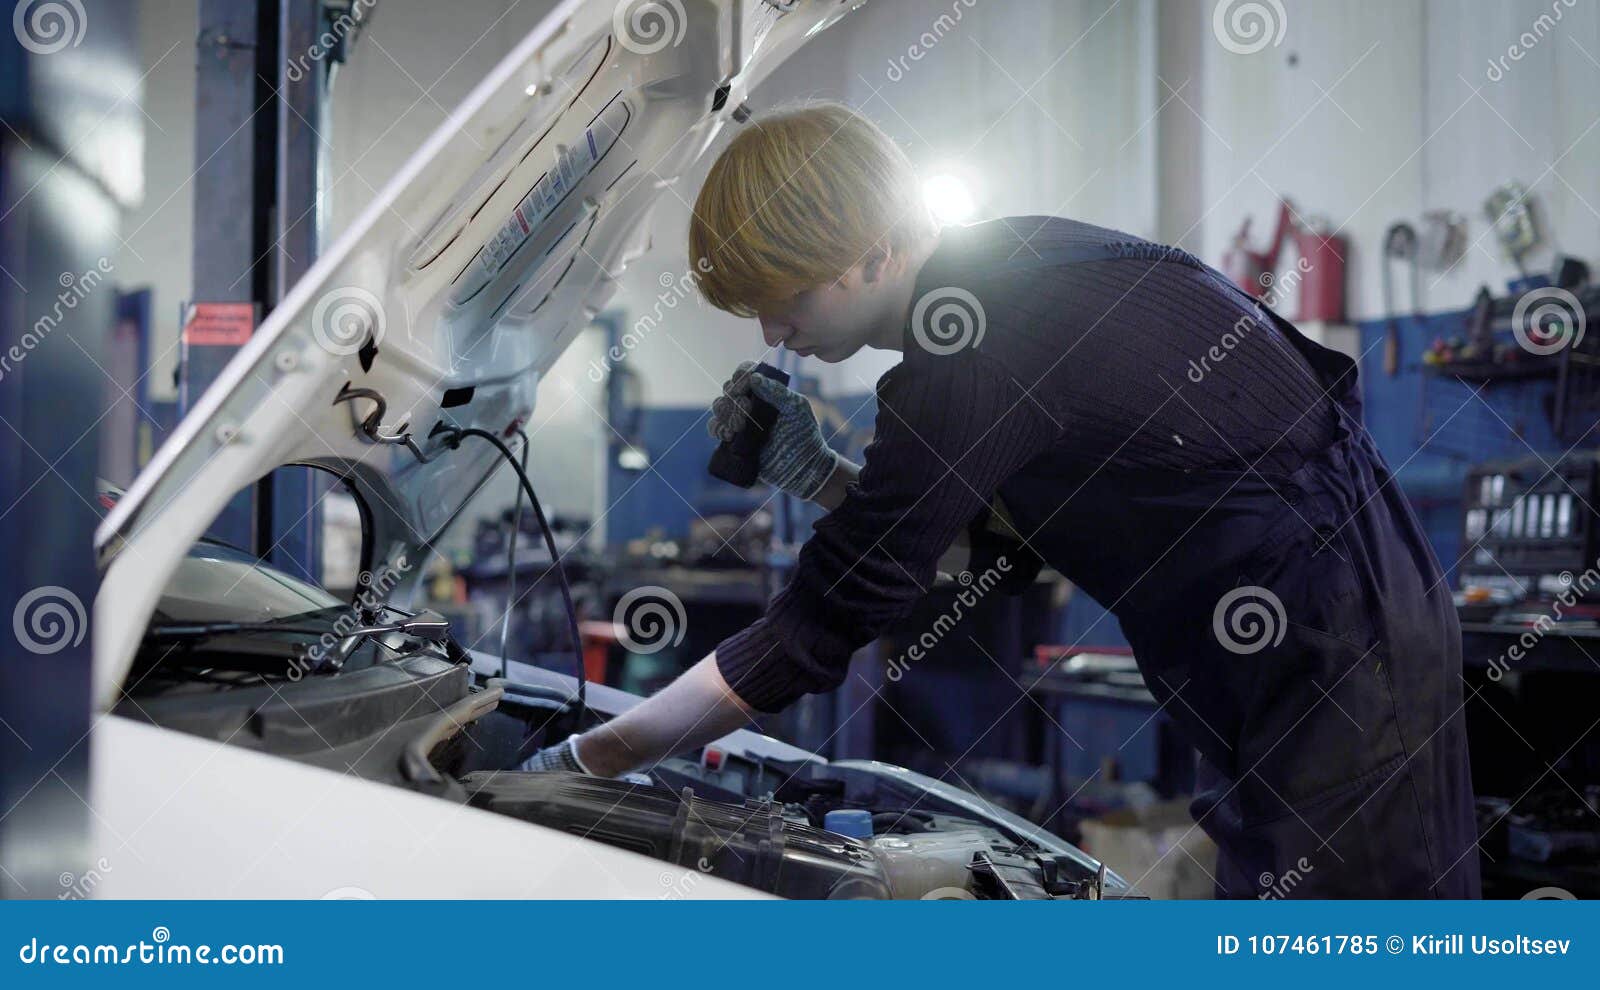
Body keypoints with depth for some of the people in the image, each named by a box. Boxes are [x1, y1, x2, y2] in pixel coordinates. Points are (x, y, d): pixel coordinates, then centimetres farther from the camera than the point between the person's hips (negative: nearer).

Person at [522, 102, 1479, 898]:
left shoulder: (972, 350, -23)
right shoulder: (1014, 266, 8)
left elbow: (823, 626, -20)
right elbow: (1013, 541, 16)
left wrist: (589, 757, -12)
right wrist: (824, 478, 6)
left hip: (1342, 650, -10)